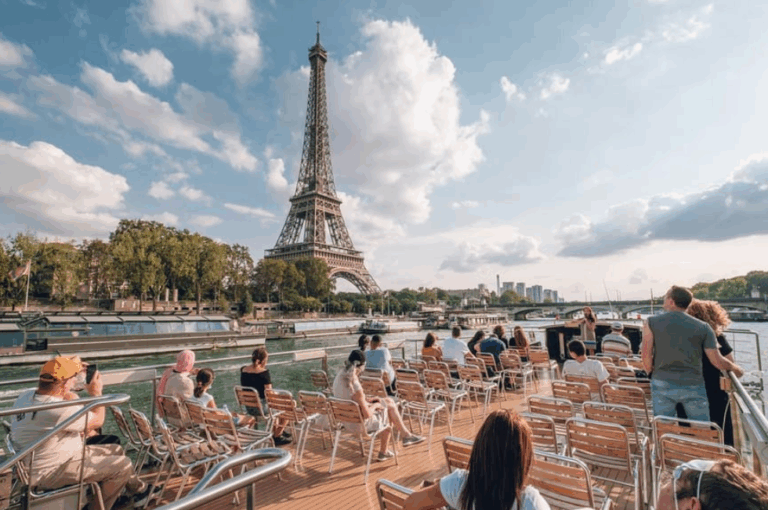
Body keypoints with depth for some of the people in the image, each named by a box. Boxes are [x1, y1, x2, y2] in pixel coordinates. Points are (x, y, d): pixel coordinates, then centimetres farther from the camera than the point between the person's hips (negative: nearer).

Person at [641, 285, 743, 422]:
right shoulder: (703, 327, 0)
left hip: (662, 385, -1)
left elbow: (646, 354, -8)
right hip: (693, 386, 1)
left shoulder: (652, 322, -4)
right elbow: (717, 362, 1)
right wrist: (736, 368, 22)